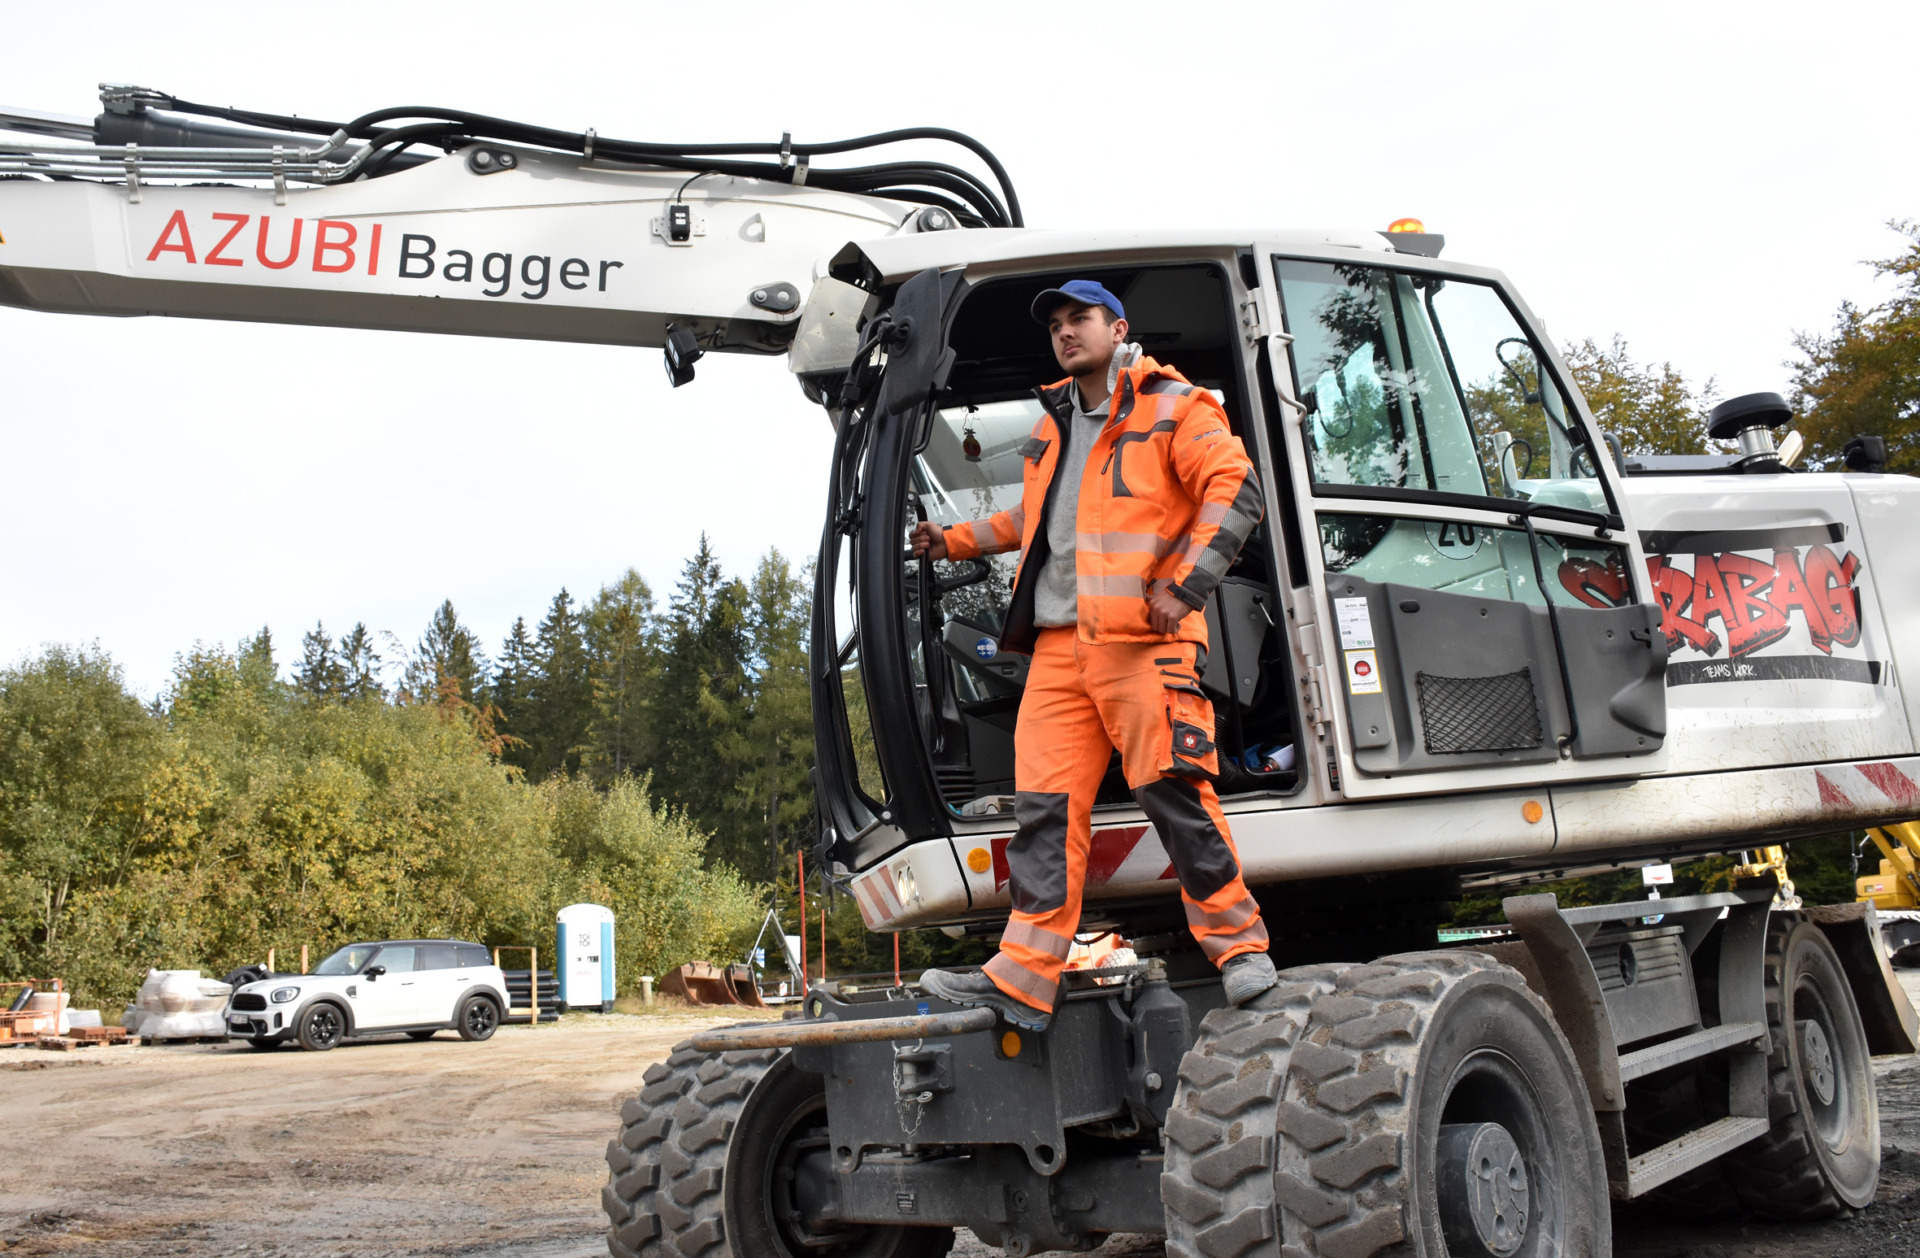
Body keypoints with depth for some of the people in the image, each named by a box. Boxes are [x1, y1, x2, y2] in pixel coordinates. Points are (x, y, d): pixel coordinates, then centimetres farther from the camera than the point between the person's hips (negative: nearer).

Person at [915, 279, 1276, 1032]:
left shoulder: (1171, 406, 4)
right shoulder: (1051, 426, 25)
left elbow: (1236, 489, -6)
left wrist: (1184, 586, -14)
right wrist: (957, 539, 31)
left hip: (1143, 637, -6)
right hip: (1059, 640, 6)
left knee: (1174, 793, -9)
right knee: (1044, 805, 0)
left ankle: (1238, 945, 8)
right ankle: (1022, 981, 0)